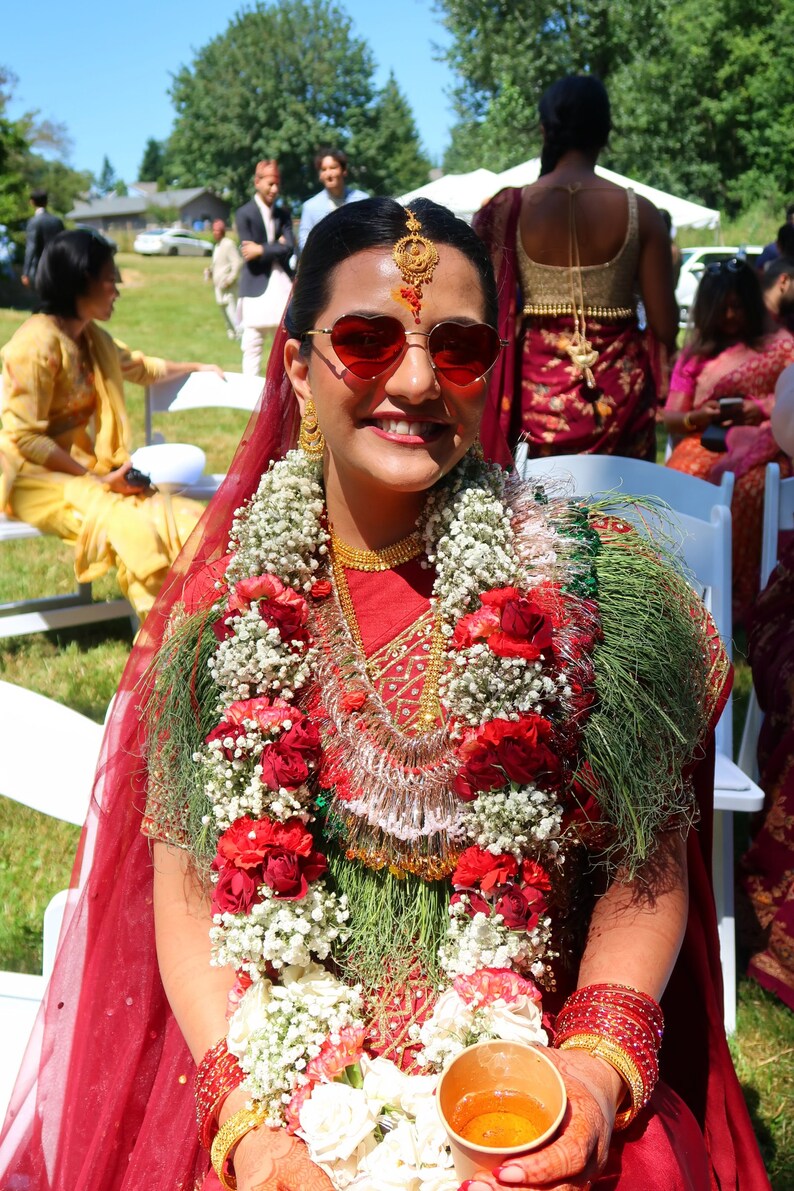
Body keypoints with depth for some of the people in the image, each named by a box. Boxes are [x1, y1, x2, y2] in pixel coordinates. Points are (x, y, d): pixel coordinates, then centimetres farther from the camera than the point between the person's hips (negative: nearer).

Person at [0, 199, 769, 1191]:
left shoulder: (589, 584, -7)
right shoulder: (225, 600, -4)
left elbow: (647, 866, -1)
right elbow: (186, 893, -1)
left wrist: (599, 1072, -14)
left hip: (522, 1095, 1)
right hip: (272, 1080, 0)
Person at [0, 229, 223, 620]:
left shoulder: (91, 338, 9)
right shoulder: (38, 342, -18)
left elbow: (139, 367, 32)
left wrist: (196, 368, 42)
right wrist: (95, 479, -21)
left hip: (82, 468, 8)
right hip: (35, 477, -8)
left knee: (185, 518, -12)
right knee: (132, 528, -29)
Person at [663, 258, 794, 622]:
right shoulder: (695, 352, 20)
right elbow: (671, 417, 16)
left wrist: (763, 410, -13)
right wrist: (697, 417, -6)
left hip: (762, 442, -2)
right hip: (707, 442, 2)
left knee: (746, 487, -38)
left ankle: (737, 596, -33)